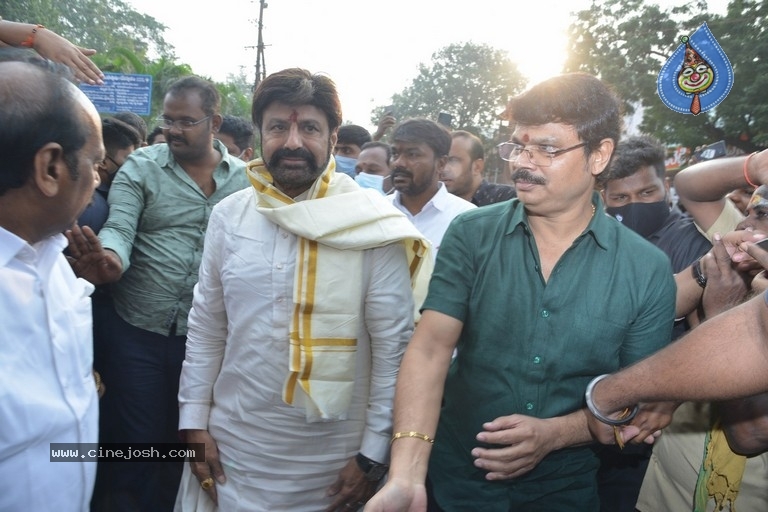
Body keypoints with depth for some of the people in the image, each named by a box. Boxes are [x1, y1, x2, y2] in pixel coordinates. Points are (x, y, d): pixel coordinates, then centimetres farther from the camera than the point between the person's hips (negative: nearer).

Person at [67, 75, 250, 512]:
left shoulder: (244, 178, 1)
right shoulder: (140, 167, -2)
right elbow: (119, 228, -13)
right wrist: (109, 258, -37)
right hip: (138, 332, -1)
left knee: (189, 438, 19)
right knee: (136, 440, 11)